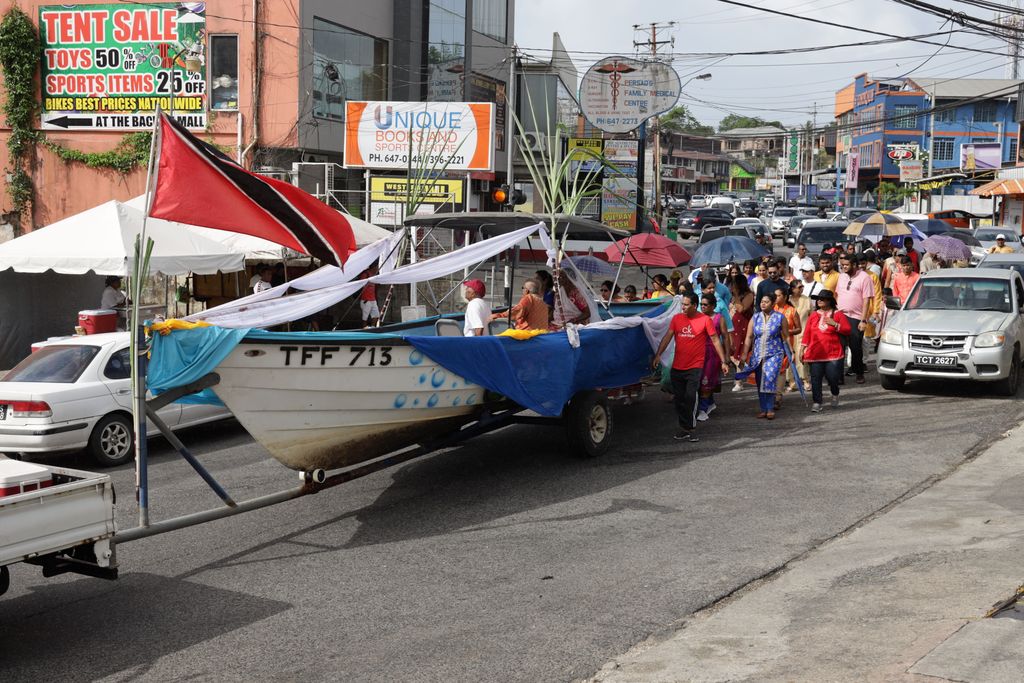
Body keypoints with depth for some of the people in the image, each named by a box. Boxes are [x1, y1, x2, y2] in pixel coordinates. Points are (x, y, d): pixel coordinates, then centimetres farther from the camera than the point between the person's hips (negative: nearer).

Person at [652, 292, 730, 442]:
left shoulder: (705, 320, -4)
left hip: (695, 367, -4)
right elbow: (667, 337, 1)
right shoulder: (677, 318, 5)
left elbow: (715, 340, -1)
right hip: (677, 367, 4)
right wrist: (658, 355, -11)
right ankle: (684, 428, 19)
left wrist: (723, 362, -4)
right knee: (679, 399, 8)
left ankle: (690, 429, -7)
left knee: (691, 397, -13)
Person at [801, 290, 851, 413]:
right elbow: (807, 333, 10)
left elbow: (847, 330, 1)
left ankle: (835, 394, 29)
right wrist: (802, 348, 4)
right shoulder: (813, 315, 12)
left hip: (833, 353, -2)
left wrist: (835, 324, -12)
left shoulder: (838, 314, 5)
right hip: (815, 355, 2)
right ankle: (816, 403, 0)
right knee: (815, 379, -4)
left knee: (833, 378, -3)